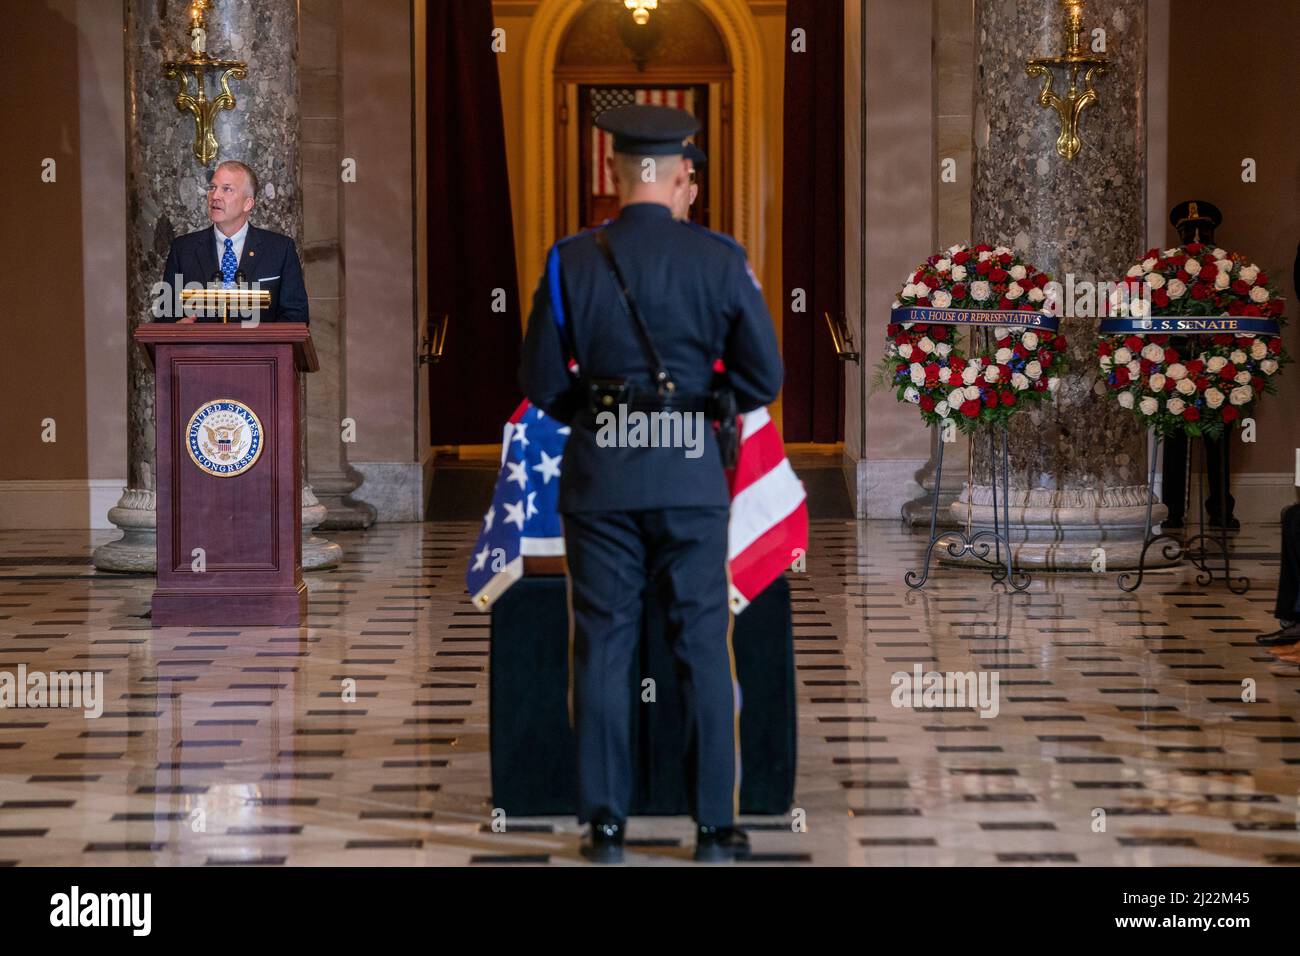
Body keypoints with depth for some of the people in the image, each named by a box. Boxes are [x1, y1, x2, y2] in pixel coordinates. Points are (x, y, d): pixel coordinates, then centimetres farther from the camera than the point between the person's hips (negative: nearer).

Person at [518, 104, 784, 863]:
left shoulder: (572, 261, -5)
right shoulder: (722, 259, -5)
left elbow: (542, 382, -1)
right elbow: (764, 379, 0)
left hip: (599, 476, 0)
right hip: (691, 474, 0)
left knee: (604, 648, 7)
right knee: (704, 645, 7)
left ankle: (606, 823, 9)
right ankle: (716, 826, 9)